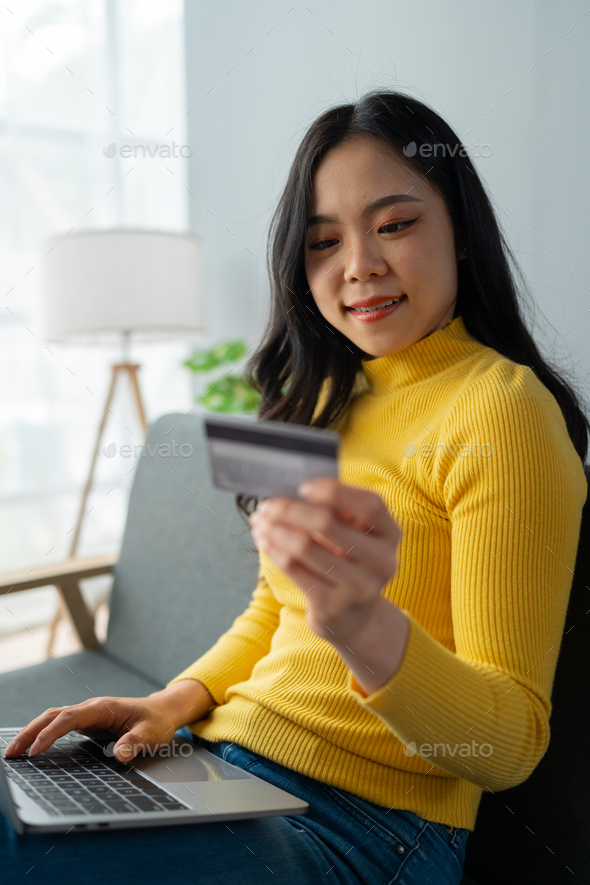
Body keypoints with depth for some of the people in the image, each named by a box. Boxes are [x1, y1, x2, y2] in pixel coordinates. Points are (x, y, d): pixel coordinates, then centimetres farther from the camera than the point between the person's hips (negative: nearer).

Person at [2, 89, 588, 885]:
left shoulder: (501, 406, -12)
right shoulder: (332, 395, 12)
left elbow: (510, 746, -15)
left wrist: (364, 626, -33)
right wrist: (179, 701, 2)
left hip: (359, 821, -7)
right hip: (222, 754, 7)